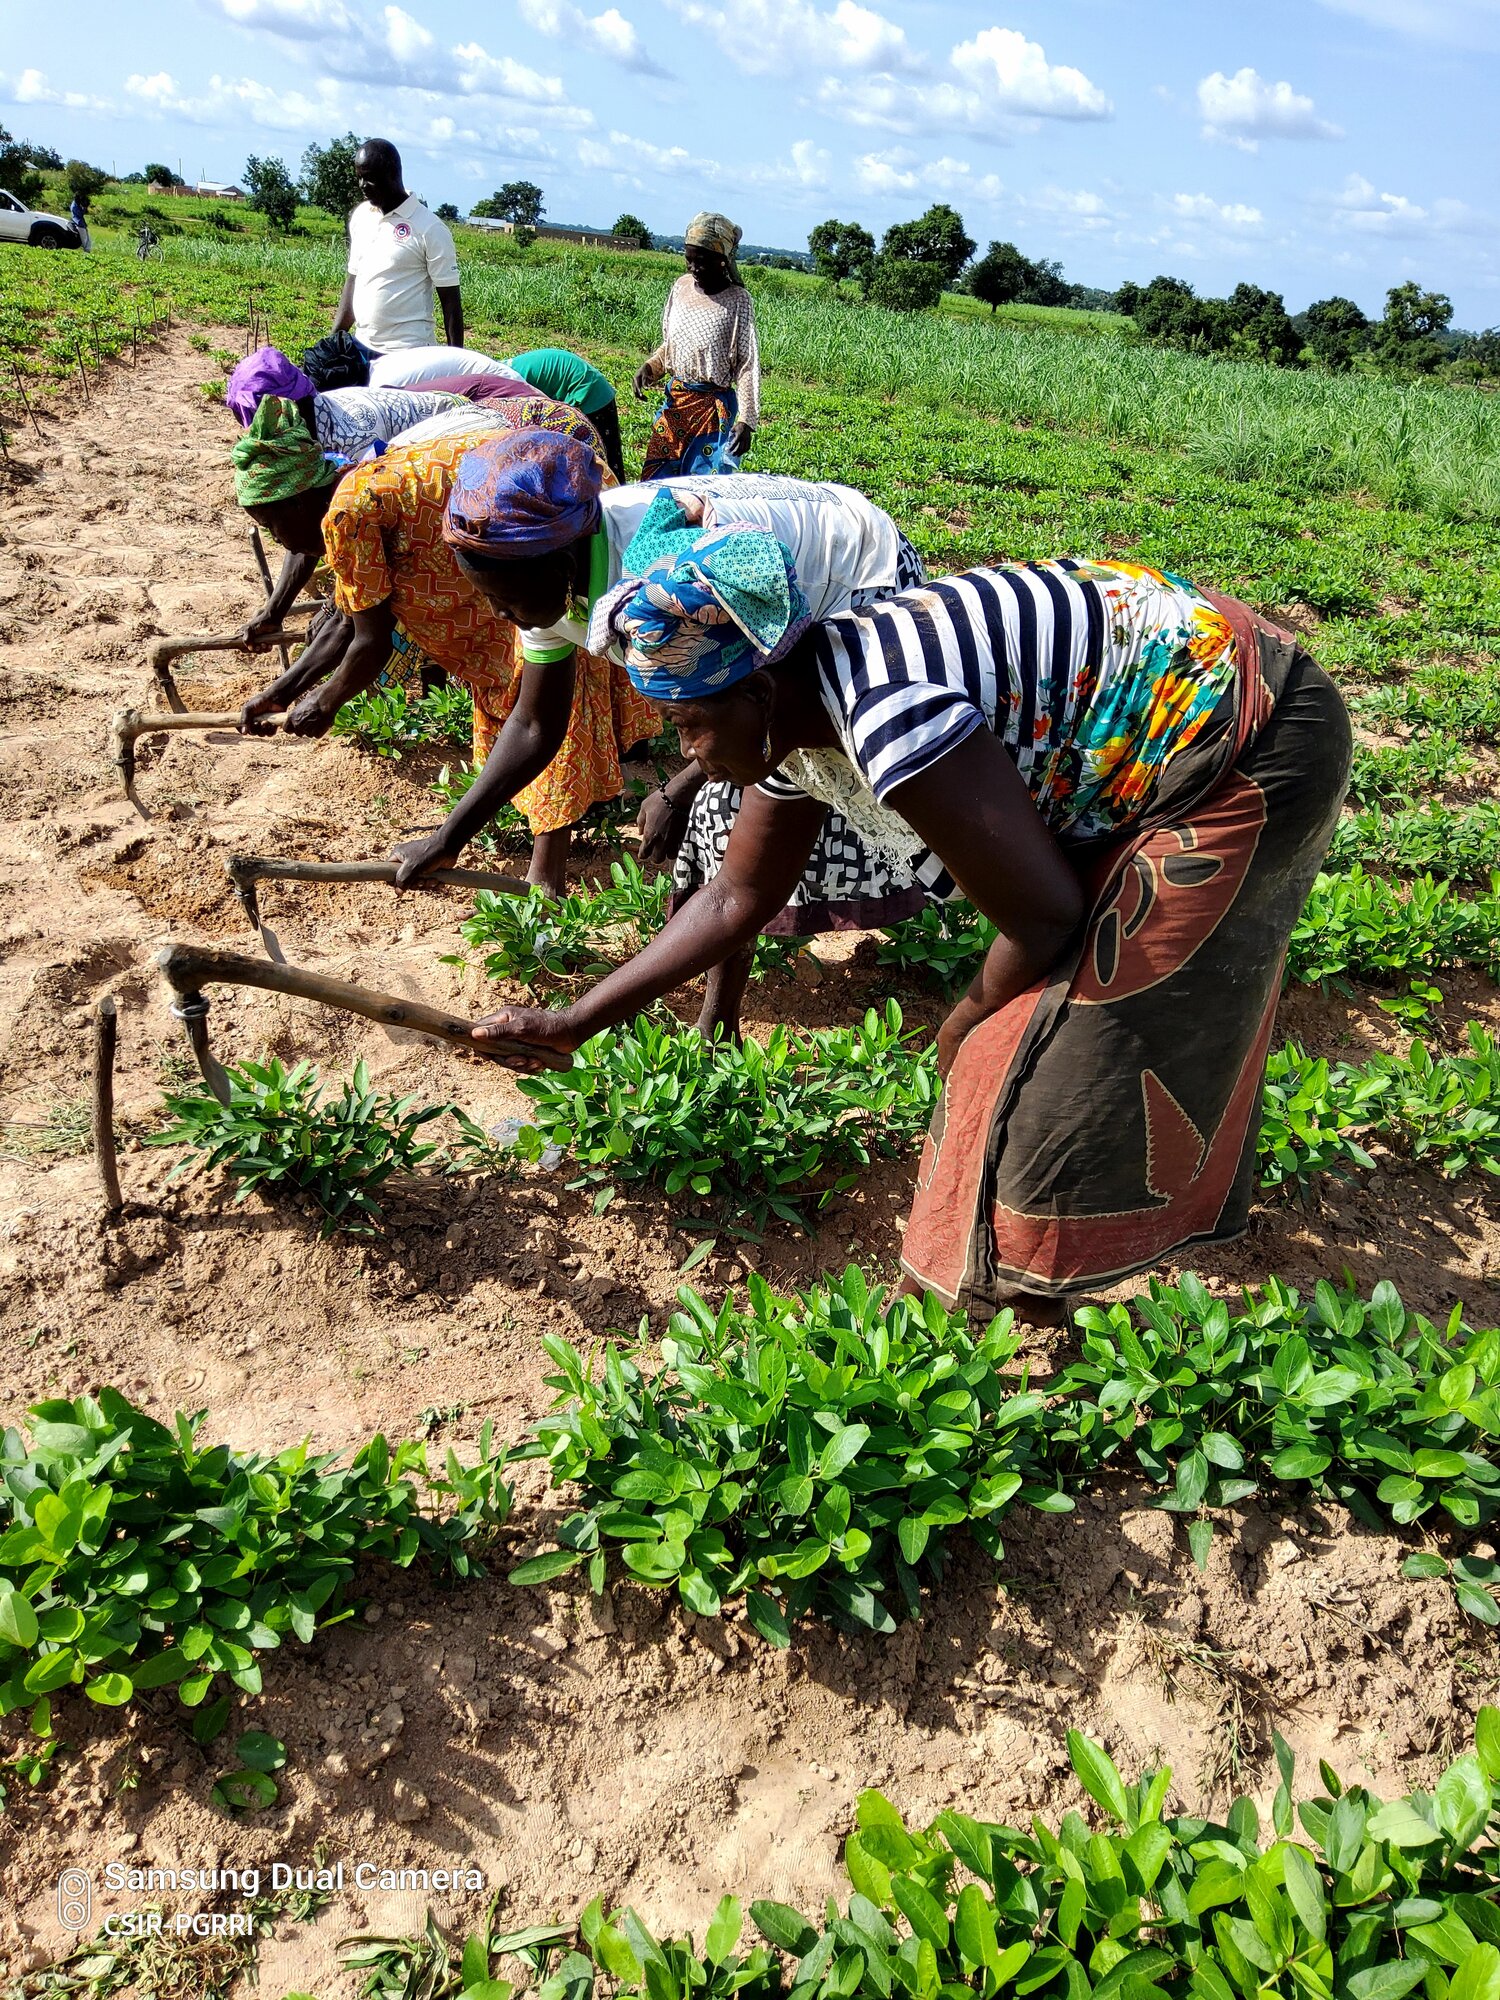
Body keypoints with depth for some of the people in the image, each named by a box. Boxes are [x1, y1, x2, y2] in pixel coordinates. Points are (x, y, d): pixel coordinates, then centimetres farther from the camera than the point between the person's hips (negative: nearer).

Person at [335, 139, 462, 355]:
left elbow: (450, 299, -6)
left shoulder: (429, 229, -7)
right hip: (360, 346, 6)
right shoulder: (360, 217, 12)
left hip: (408, 353, -6)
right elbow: (353, 280, 19)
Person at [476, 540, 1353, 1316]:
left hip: (1251, 755, -9)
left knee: (1060, 1053, -5)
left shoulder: (891, 722, -33)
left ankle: (1017, 1292, 16)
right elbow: (737, 899, 8)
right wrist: (575, 1022, 9)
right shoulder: (788, 725, -3)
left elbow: (1045, 916, -25)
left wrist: (969, 1025, -5)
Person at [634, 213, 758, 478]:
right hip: (675, 398, 5)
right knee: (654, 478, 5)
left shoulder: (737, 301, -10)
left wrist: (746, 420, -18)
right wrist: (649, 367, -3)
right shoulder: (682, 286, 4)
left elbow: (748, 365, -11)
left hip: (715, 406, -5)